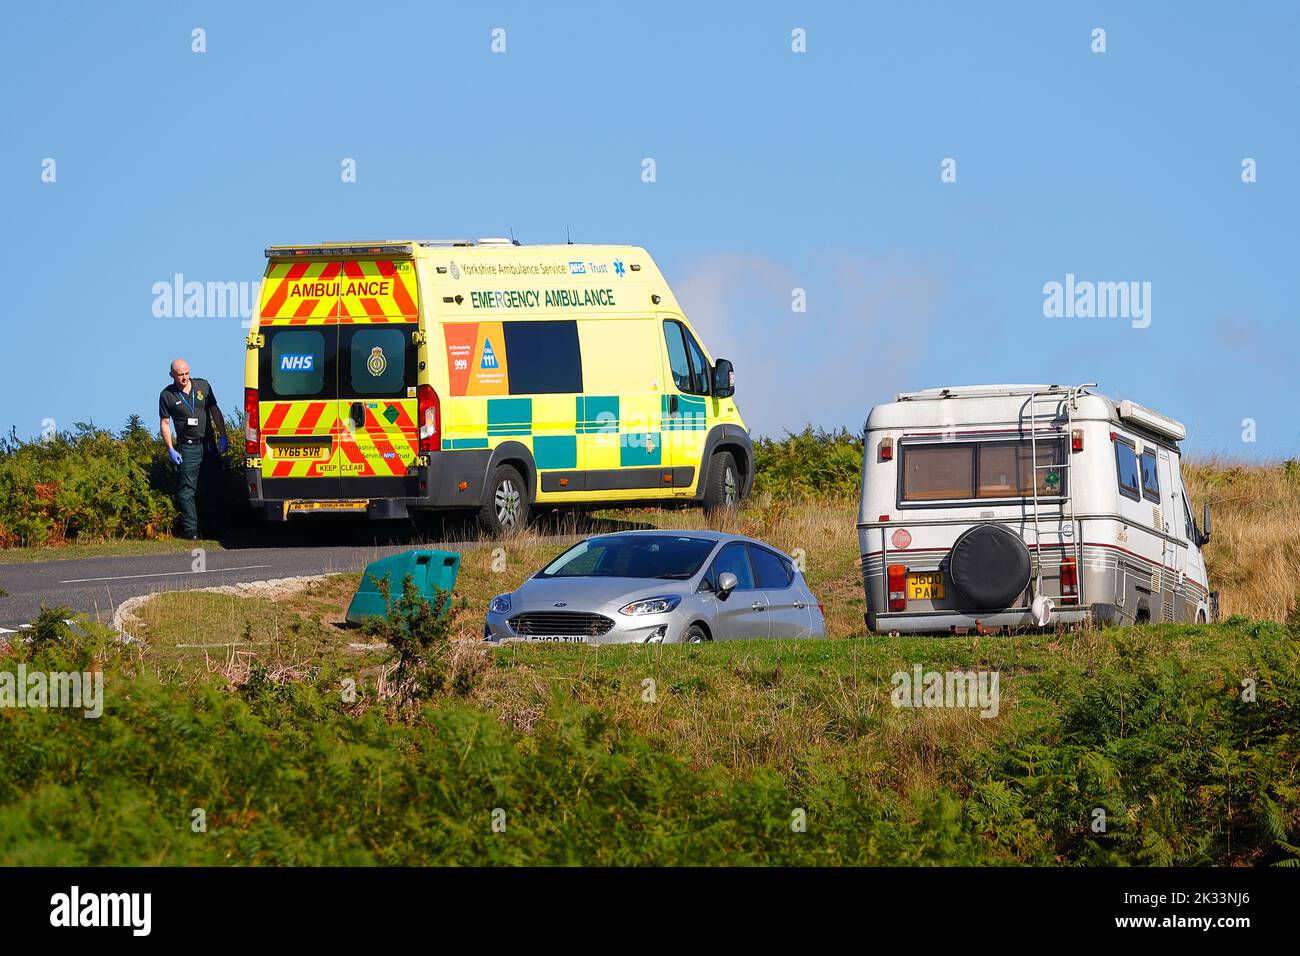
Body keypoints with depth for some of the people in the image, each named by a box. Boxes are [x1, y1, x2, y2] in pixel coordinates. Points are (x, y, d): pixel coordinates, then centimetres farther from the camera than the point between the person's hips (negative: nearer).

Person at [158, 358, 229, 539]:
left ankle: (215, 525, 15)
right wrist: (171, 449, -6)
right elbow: (165, 423, 1)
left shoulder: (203, 386, 6)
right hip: (187, 448, -3)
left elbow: (215, 411, 12)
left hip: (208, 444, 3)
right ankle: (191, 529, -8)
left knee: (214, 484, 6)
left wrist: (223, 436, 7)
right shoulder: (167, 395, -1)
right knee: (187, 487, -8)